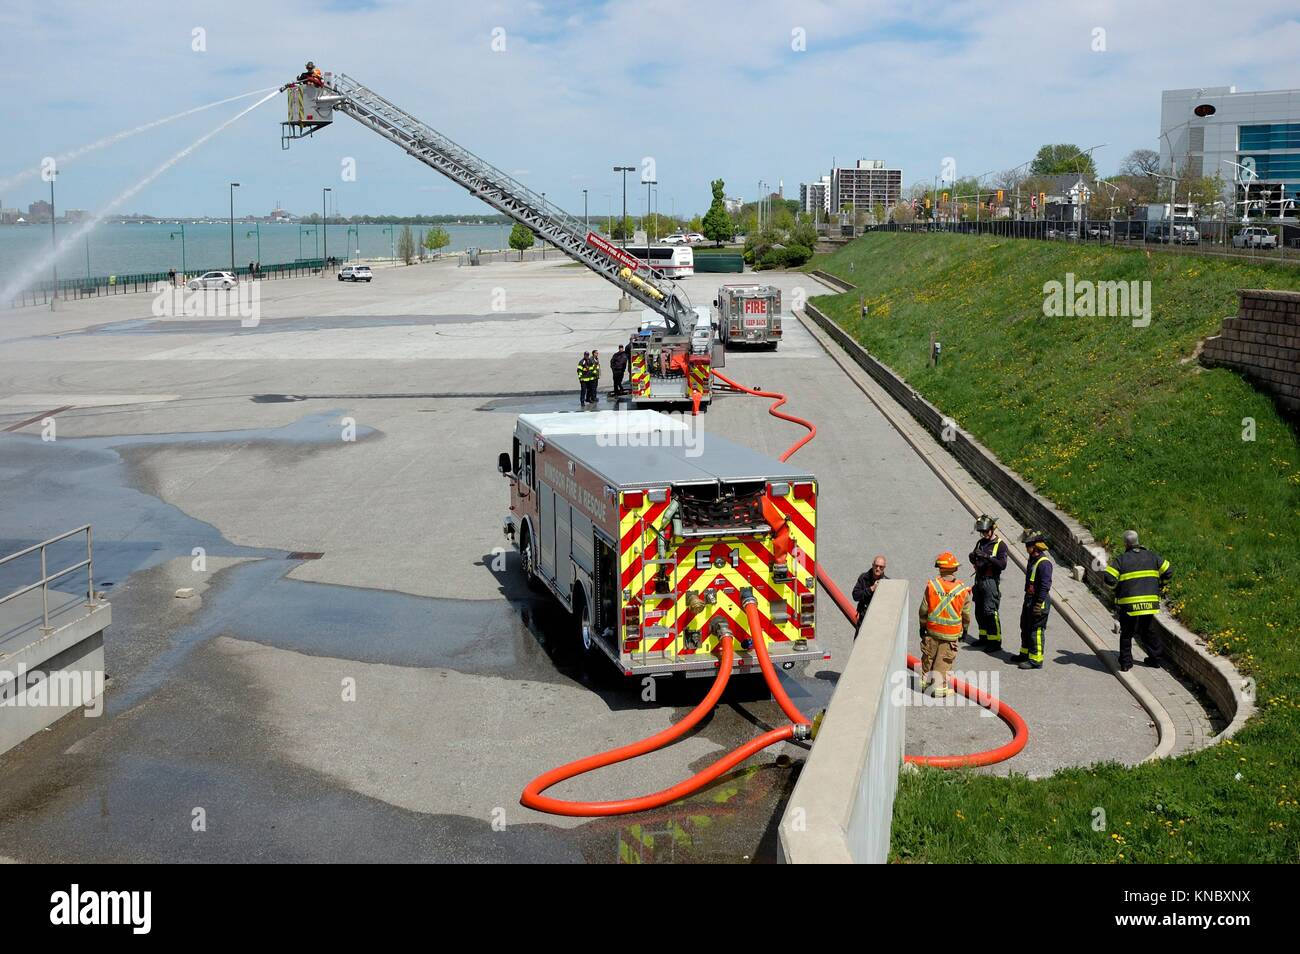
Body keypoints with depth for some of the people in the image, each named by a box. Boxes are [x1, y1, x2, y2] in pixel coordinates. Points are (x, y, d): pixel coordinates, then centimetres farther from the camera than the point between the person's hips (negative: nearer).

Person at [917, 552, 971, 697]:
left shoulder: (931, 586, -11)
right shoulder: (962, 590, -10)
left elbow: (924, 609, -4)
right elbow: (966, 614, 0)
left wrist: (922, 626, 11)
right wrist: (965, 630, 15)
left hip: (932, 630, 1)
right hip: (952, 634, -1)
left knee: (928, 656, 18)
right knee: (944, 660, 8)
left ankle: (925, 680, 31)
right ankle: (939, 686, 8)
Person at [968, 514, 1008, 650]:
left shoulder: (1000, 545, -9)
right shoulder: (980, 542, 11)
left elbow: (1002, 565, -19)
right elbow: (975, 562, 17)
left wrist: (987, 557, -28)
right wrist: (973, 557, -6)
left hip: (991, 582, -7)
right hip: (979, 580, 7)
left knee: (990, 612, -9)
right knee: (979, 612, 13)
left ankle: (995, 640, -2)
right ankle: (984, 637, 25)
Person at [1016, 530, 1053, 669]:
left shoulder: (1044, 562, -21)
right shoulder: (1032, 559, 11)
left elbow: (1045, 585, -23)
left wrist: (1039, 604, -23)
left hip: (1039, 601, -10)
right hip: (1029, 599, 10)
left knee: (1036, 631, -4)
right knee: (1025, 628, 20)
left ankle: (1036, 660, 3)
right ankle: (1025, 654, 35)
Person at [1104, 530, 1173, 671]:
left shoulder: (1120, 560, -6)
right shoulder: (1152, 556, 6)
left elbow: (1109, 579, -15)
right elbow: (1168, 572, 9)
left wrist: (1115, 586, 6)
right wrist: (1160, 587, 22)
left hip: (1128, 604, -4)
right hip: (1149, 602, 4)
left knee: (1126, 633, 9)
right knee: (1147, 630, 22)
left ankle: (1126, 663, 9)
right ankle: (1155, 657, 27)